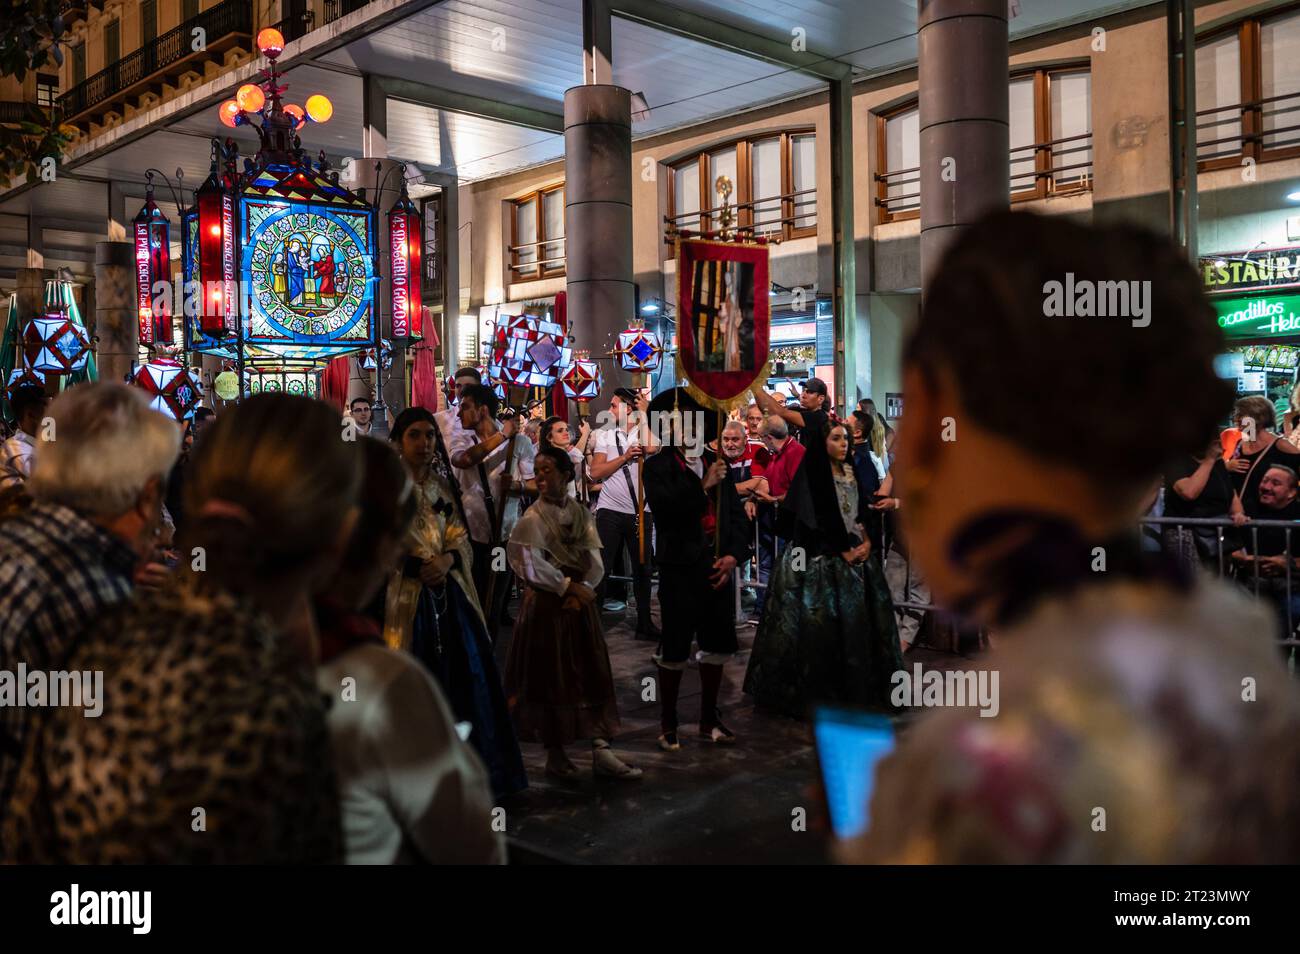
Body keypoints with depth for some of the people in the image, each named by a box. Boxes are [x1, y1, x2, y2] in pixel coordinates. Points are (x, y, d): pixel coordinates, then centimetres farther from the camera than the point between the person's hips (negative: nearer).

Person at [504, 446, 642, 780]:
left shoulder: (581, 514, 6)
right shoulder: (532, 518, -6)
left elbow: (595, 562, 1)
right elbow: (532, 565, -13)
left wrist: (581, 591, -13)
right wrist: (568, 586, -13)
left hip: (580, 603, 4)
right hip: (546, 605, -4)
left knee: (593, 675, 3)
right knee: (550, 677, 2)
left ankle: (601, 752, 7)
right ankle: (554, 754, 14)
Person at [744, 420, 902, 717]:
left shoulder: (853, 472, 12)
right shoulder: (812, 475, -9)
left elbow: (864, 511, 13)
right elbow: (815, 520, -15)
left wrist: (867, 542, -2)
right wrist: (843, 550, -13)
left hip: (857, 553, 7)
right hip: (822, 558, -7)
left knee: (860, 620, 7)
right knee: (823, 623, -6)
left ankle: (859, 689, 20)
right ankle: (817, 693, 5)